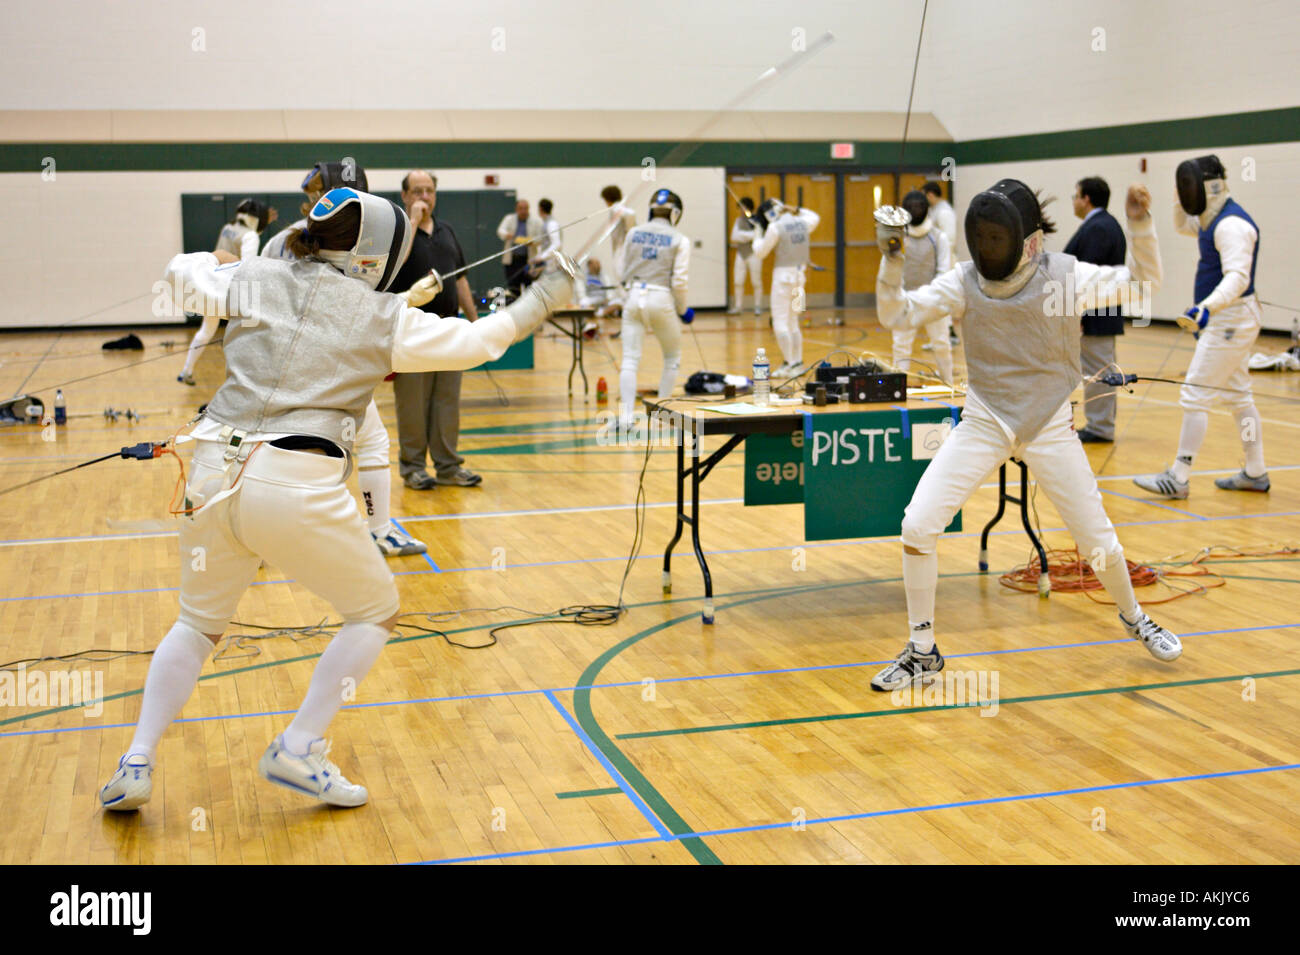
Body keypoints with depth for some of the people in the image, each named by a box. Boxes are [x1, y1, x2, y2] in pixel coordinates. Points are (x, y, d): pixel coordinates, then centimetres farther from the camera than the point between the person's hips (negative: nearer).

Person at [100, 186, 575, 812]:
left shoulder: (253, 280, 11)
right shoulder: (381, 316, 3)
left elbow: (183, 270, 30)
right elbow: (475, 343, 13)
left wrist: (214, 260, 50)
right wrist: (541, 301, 26)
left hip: (214, 473, 5)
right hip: (295, 485, -4)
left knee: (199, 624, 27)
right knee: (375, 613, 18)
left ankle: (137, 764, 14)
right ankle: (297, 752, 8)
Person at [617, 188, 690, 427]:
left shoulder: (634, 233, 5)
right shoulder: (679, 240, -5)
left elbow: (622, 271, 9)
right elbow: (679, 281, -10)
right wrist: (683, 310, 4)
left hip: (634, 298, 3)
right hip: (661, 300, -2)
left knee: (630, 361, 1)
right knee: (673, 359, 19)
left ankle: (626, 415, -13)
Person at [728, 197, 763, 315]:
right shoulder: (739, 220, 9)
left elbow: (758, 236, -19)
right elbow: (734, 236, -1)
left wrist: (741, 235, -14)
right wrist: (750, 235, -12)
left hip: (753, 254, -5)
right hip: (741, 254, 5)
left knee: (756, 282, 1)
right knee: (738, 282, 2)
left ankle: (758, 306, 10)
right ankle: (737, 307, 9)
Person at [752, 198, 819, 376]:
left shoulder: (775, 227, -15)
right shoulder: (803, 222, 4)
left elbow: (760, 254, -5)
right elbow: (815, 218, 29)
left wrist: (757, 241, 14)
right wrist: (794, 210, 24)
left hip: (783, 275, -7)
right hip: (799, 275, 7)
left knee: (780, 324, -2)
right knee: (792, 323, 15)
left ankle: (789, 365, -6)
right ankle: (798, 364, 15)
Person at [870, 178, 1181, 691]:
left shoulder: (1062, 275, -11)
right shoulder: (965, 281, -8)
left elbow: (1145, 281, -10)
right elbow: (896, 315, -13)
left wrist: (1140, 224, -26)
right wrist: (892, 259, -29)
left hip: (1049, 427, -1)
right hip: (983, 422, 1)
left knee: (1097, 540, 6)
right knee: (917, 526, -14)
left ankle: (1133, 617, 39)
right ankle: (923, 652, 2)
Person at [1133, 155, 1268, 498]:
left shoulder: (1231, 224, -21)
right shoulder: (1214, 219, 9)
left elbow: (1237, 276, -33)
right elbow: (1183, 226, 29)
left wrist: (1206, 307, -49)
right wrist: (1182, 199, 8)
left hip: (1230, 319, -10)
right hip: (1223, 317, 10)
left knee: (1195, 396, -9)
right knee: (1237, 396, 16)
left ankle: (1178, 479, -6)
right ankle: (1255, 473, 26)